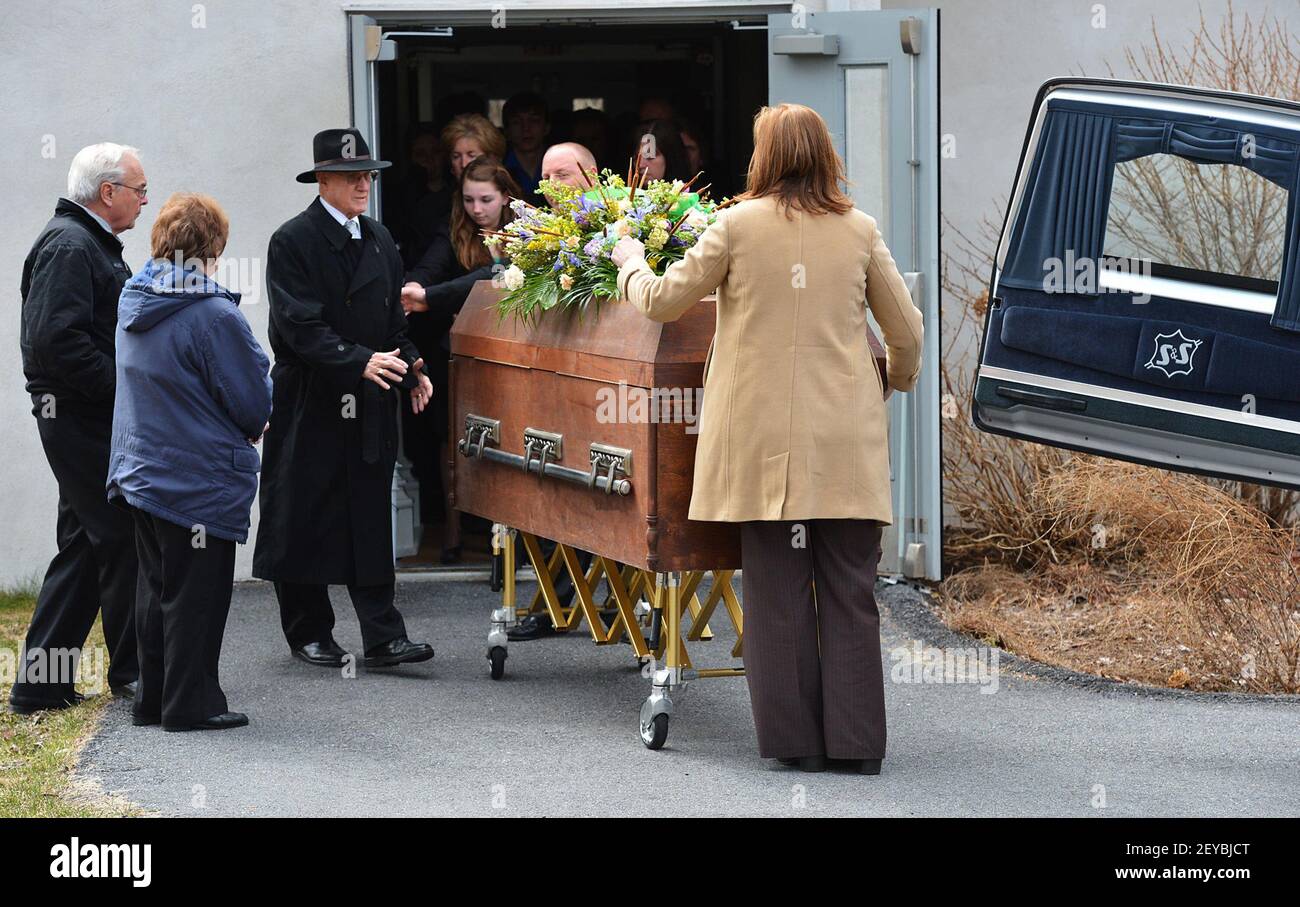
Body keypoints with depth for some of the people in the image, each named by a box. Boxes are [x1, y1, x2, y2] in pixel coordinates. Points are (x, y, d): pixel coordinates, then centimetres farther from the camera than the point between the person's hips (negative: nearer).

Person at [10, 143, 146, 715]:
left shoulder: (89, 243, 19)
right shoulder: (70, 247, -15)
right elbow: (57, 339, -25)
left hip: (89, 419, 11)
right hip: (82, 420, -11)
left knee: (86, 546, 12)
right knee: (121, 539, -4)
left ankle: (41, 683, 14)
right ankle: (133, 672, 7)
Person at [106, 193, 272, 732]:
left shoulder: (133, 301, 4)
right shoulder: (215, 317, -21)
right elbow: (255, 405, -16)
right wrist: (251, 426, 8)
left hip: (141, 473, 8)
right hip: (200, 480, -8)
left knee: (156, 587, 16)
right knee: (196, 594, 2)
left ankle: (153, 699, 22)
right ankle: (190, 704, 7)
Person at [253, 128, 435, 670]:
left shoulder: (379, 240, 13)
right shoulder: (292, 242, -8)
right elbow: (301, 327, -16)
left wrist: (409, 367, 0)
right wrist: (360, 361, -26)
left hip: (370, 402, 5)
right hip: (310, 402, -5)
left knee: (371, 518, 1)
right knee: (305, 520, 3)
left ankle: (382, 638, -2)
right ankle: (308, 632, 15)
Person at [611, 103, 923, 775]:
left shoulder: (738, 226, -2)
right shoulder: (859, 230, 4)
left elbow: (662, 302, 5)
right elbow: (907, 331, 10)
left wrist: (630, 260, 26)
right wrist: (899, 379, 31)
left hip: (767, 439, -1)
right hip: (846, 443, 1)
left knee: (778, 594, 5)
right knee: (849, 594, 6)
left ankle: (796, 740, 6)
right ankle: (857, 741, 6)